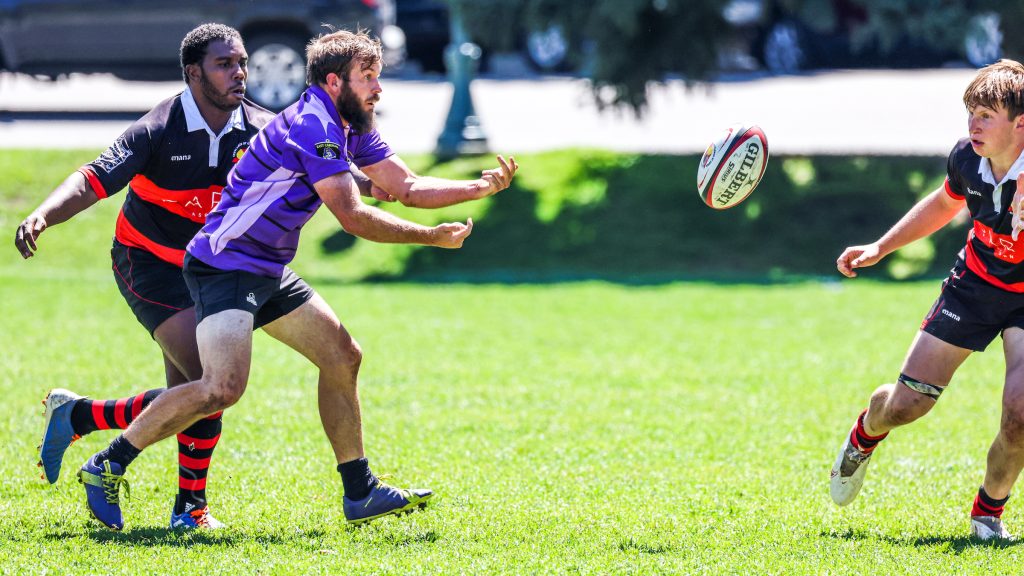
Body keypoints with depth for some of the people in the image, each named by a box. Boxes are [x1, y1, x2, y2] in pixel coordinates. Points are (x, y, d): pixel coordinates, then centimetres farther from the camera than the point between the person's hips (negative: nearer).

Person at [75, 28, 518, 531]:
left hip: (269, 273, 11)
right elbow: (353, 217, -22)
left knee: (342, 357, 11)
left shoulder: (351, 128, 11)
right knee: (223, 388, -24)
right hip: (223, 267, -11)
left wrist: (482, 186, 2)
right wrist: (431, 237, -14)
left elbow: (407, 186, 15)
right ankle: (107, 466, -14)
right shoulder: (312, 125, -20)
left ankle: (359, 493, 19)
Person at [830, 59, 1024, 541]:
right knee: (906, 403, 1)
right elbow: (944, 203, 12)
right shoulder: (966, 158, -13)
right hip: (975, 281, 4)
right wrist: (879, 248, 12)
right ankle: (863, 437, 40)